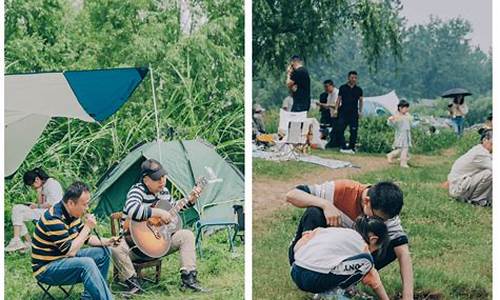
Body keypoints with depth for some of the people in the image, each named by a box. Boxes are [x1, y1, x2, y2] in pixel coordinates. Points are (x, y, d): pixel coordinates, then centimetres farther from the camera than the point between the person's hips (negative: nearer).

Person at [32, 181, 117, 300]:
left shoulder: (72, 214, 1)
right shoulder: (54, 219, -27)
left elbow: (86, 238, 14)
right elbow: (70, 251, -26)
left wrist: (107, 241, -1)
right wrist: (87, 227, -23)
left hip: (64, 258, 10)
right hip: (46, 269, -10)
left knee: (103, 252, 3)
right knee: (87, 263, -32)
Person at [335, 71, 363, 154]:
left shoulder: (359, 90, 9)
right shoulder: (343, 88, 5)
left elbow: (360, 100, 16)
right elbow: (339, 99, 8)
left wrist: (360, 111, 9)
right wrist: (336, 109, 0)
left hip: (354, 113, 1)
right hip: (343, 112, -1)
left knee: (353, 131, 0)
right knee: (340, 130, -7)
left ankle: (351, 148, 7)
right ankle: (343, 147, -2)